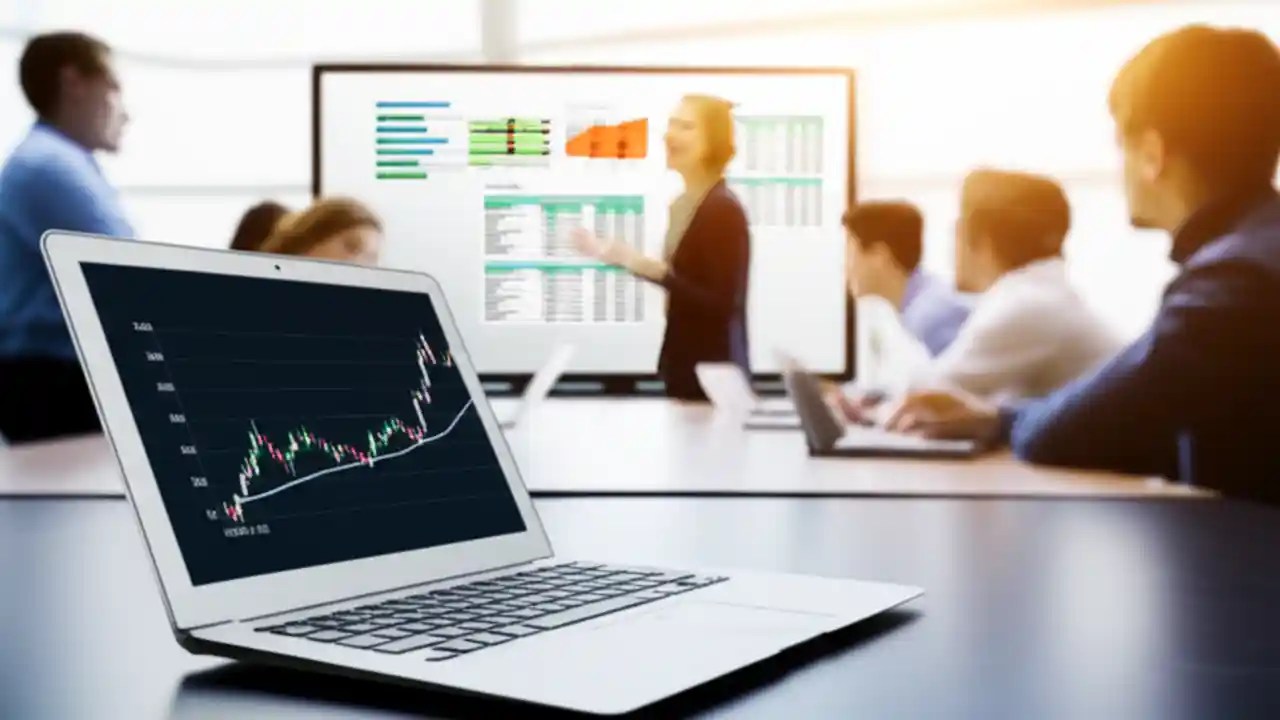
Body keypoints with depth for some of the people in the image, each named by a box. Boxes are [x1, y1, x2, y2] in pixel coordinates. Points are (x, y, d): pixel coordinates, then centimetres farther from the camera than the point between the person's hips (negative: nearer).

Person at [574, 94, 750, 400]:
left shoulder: (724, 210, -17)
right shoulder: (681, 205, 9)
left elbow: (721, 305, -22)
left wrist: (655, 270, -30)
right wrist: (623, 256, 11)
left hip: (713, 376, -8)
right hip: (683, 366, 8)